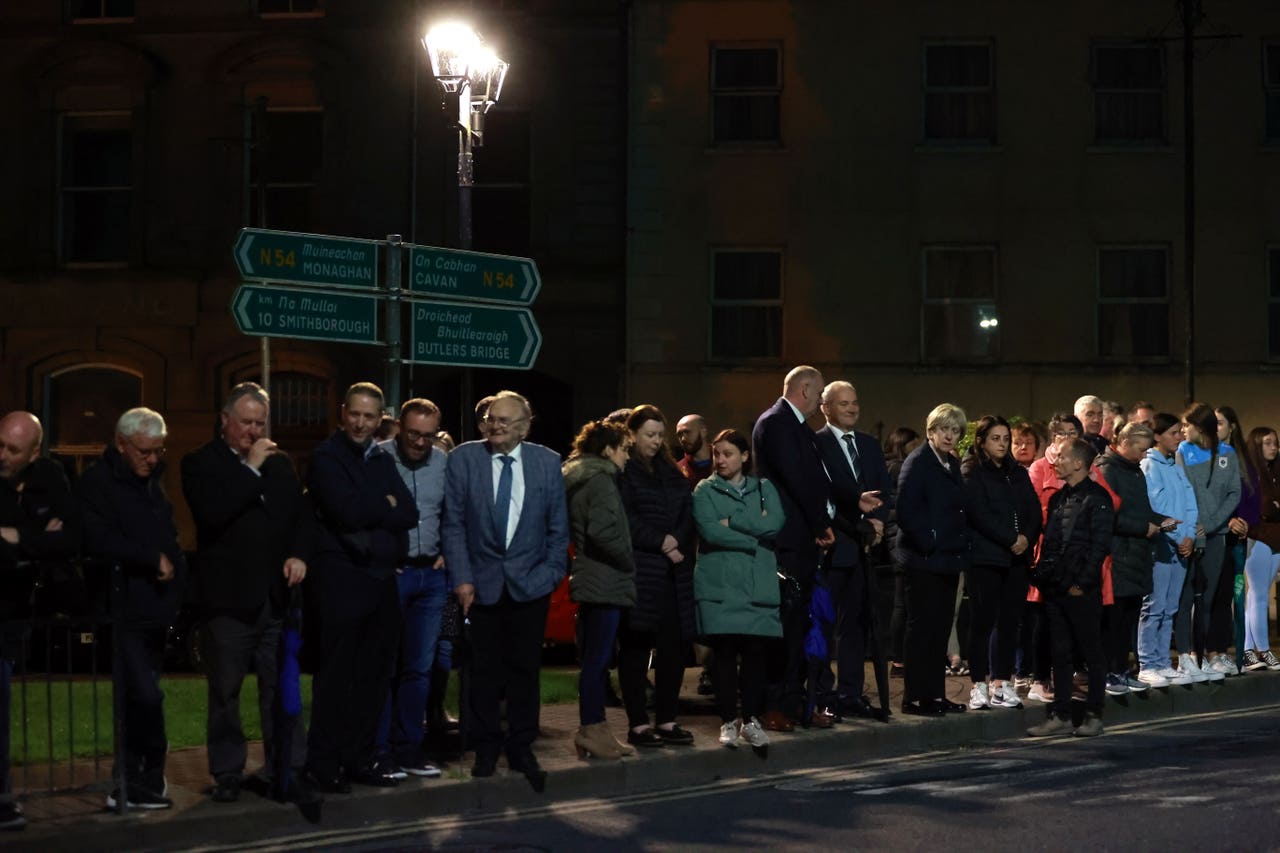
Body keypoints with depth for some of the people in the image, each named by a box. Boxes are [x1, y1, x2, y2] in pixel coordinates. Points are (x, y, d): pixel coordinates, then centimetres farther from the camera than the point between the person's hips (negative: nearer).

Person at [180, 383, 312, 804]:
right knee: (225, 691, 3)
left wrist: (299, 554, -1)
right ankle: (227, 774, 11)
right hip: (228, 597, -4)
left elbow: (302, 515, 18)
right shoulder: (200, 464, -1)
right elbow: (213, 513, -18)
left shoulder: (280, 463, 14)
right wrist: (251, 469, -15)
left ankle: (287, 768, 10)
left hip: (276, 595, 4)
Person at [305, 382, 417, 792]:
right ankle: (323, 763, 3)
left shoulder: (382, 461, 16)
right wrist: (386, 506, -3)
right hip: (342, 578, -7)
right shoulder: (327, 457, -4)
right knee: (336, 674, -3)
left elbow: (410, 514, 4)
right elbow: (348, 512, -18)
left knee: (375, 674, 8)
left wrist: (370, 513, -10)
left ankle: (359, 757, 17)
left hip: (382, 578, 7)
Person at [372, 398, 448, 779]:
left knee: (419, 666, 7)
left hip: (430, 575, 4)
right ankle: (379, 749, 5)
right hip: (387, 573, -4)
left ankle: (408, 748, 15)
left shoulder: (444, 463, 6)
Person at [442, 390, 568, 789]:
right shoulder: (463, 459, -2)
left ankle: (521, 748, 15)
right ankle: (486, 748, 16)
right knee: (484, 670, 5)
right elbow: (454, 524, -3)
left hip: (530, 583, 1)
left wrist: (552, 573, -1)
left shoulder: (547, 462, 1)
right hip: (482, 583, -1)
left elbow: (558, 528, 6)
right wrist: (461, 578, -8)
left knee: (525, 668, 5)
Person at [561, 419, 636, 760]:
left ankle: (594, 727, 18)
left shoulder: (578, 479, 17)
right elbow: (601, 530, -25)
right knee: (597, 657, -7)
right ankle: (591, 730, -4)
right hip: (605, 582, -10)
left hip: (590, 579, 10)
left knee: (595, 657, 13)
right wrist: (627, 559, -11)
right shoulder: (600, 480, -13)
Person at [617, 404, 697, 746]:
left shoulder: (670, 472, 19)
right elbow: (624, 519, -11)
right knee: (636, 647, -3)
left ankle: (666, 720, 11)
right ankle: (638, 724, 0)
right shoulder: (621, 471, -2)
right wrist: (659, 542, -11)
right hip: (637, 573, -6)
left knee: (673, 646, 4)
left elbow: (688, 513, 12)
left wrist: (676, 542, -6)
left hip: (673, 573, 6)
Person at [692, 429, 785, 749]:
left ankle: (751, 719, 6)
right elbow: (710, 531, -9)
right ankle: (729, 720, 5)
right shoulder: (705, 491, 7)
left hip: (759, 587, 2)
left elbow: (775, 523, -4)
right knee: (725, 652, -4)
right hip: (720, 585, -2)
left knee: (757, 652, -4)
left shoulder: (764, 488, 14)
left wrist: (733, 522, -8)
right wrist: (753, 539, -6)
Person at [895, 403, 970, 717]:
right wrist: (930, 544, -16)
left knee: (940, 629, 11)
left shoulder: (952, 464, 14)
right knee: (922, 628, -4)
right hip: (924, 559, -8)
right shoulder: (917, 462, -10)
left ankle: (934, 693, 18)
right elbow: (906, 512, -17)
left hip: (948, 559, 8)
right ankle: (914, 697, 1)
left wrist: (961, 545, 7)